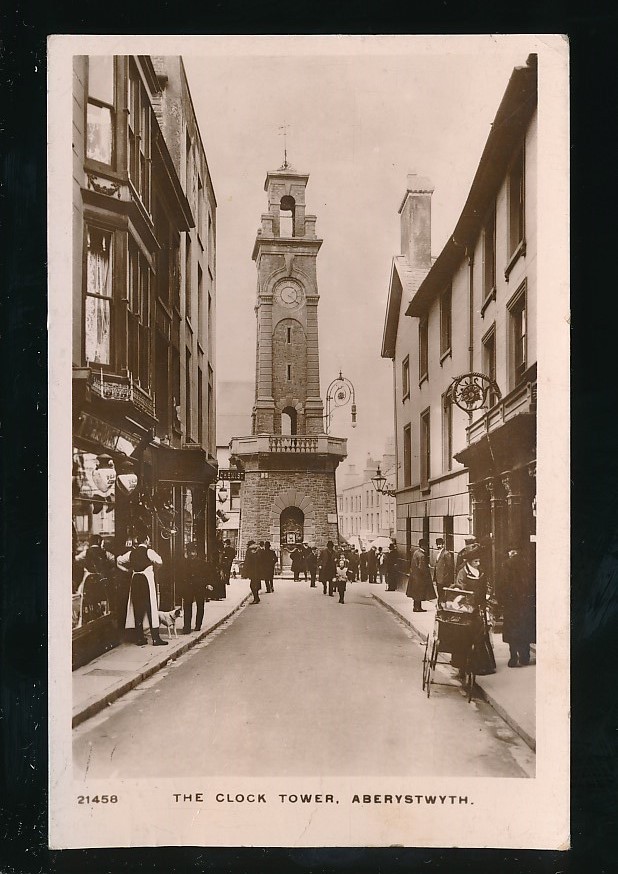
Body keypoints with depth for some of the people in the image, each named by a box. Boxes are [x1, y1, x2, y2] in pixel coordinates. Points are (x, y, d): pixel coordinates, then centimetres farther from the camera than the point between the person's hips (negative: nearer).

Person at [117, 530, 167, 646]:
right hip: (147, 579, -6)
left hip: (135, 580, 6)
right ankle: (156, 638, -5)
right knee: (151, 608, -4)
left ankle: (140, 638, 12)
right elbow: (159, 562, -15)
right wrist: (153, 566, 5)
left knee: (137, 609, 9)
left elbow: (119, 561, 17)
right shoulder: (148, 551, -7)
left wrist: (128, 570, 20)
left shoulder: (132, 553, 10)